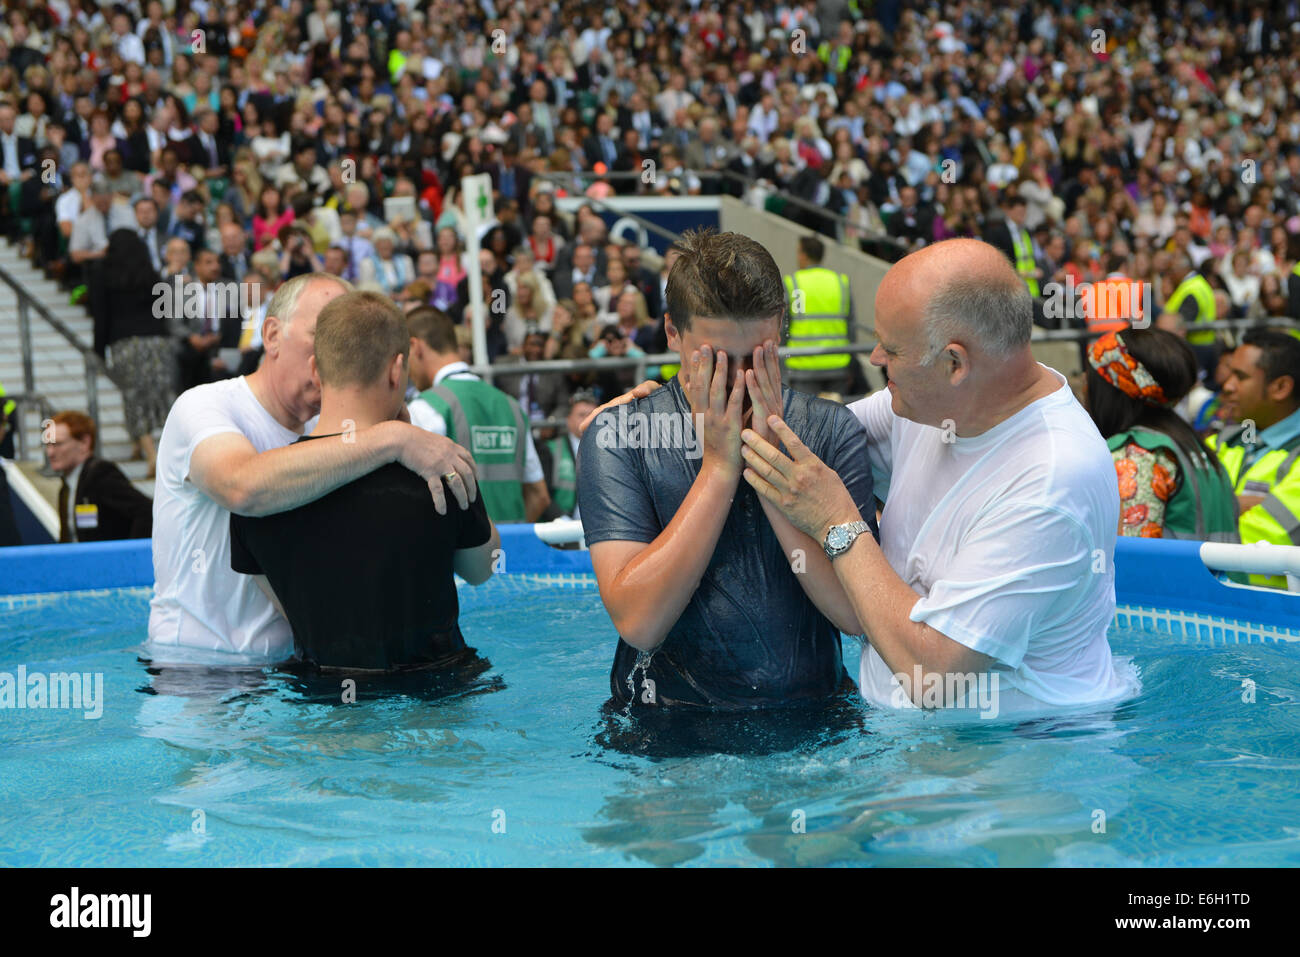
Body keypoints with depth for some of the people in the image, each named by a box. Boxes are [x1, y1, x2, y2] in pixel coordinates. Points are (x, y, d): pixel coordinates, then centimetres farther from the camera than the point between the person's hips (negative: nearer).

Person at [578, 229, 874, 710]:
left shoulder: (831, 431, 2)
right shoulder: (615, 436, -2)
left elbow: (858, 613, -8)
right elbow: (638, 623, -13)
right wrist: (719, 466, -13)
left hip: (809, 707, 2)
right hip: (669, 721, -1)